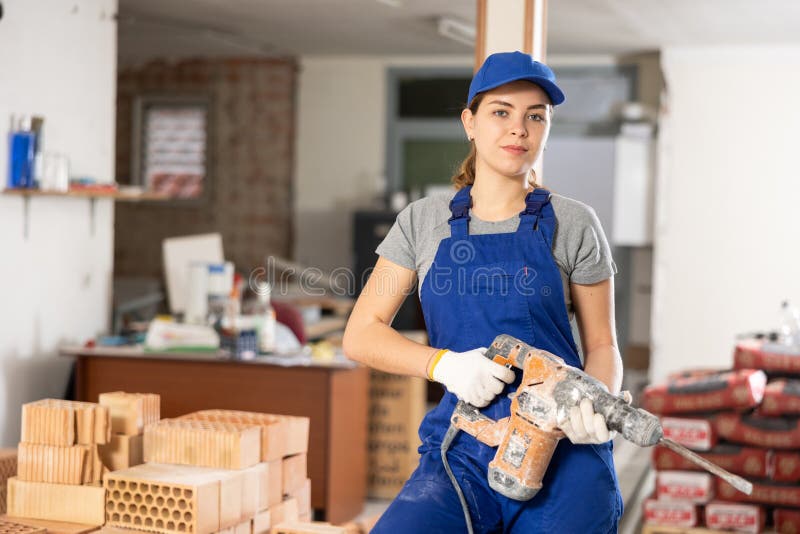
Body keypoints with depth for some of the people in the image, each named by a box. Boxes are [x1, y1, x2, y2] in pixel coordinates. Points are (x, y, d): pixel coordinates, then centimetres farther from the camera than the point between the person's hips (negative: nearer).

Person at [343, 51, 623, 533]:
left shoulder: (572, 224, 5)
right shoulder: (424, 222, 8)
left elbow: (602, 344, 8)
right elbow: (361, 335, 6)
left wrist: (597, 404, -14)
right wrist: (444, 364, -11)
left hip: (564, 452, 0)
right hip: (463, 453, 1)